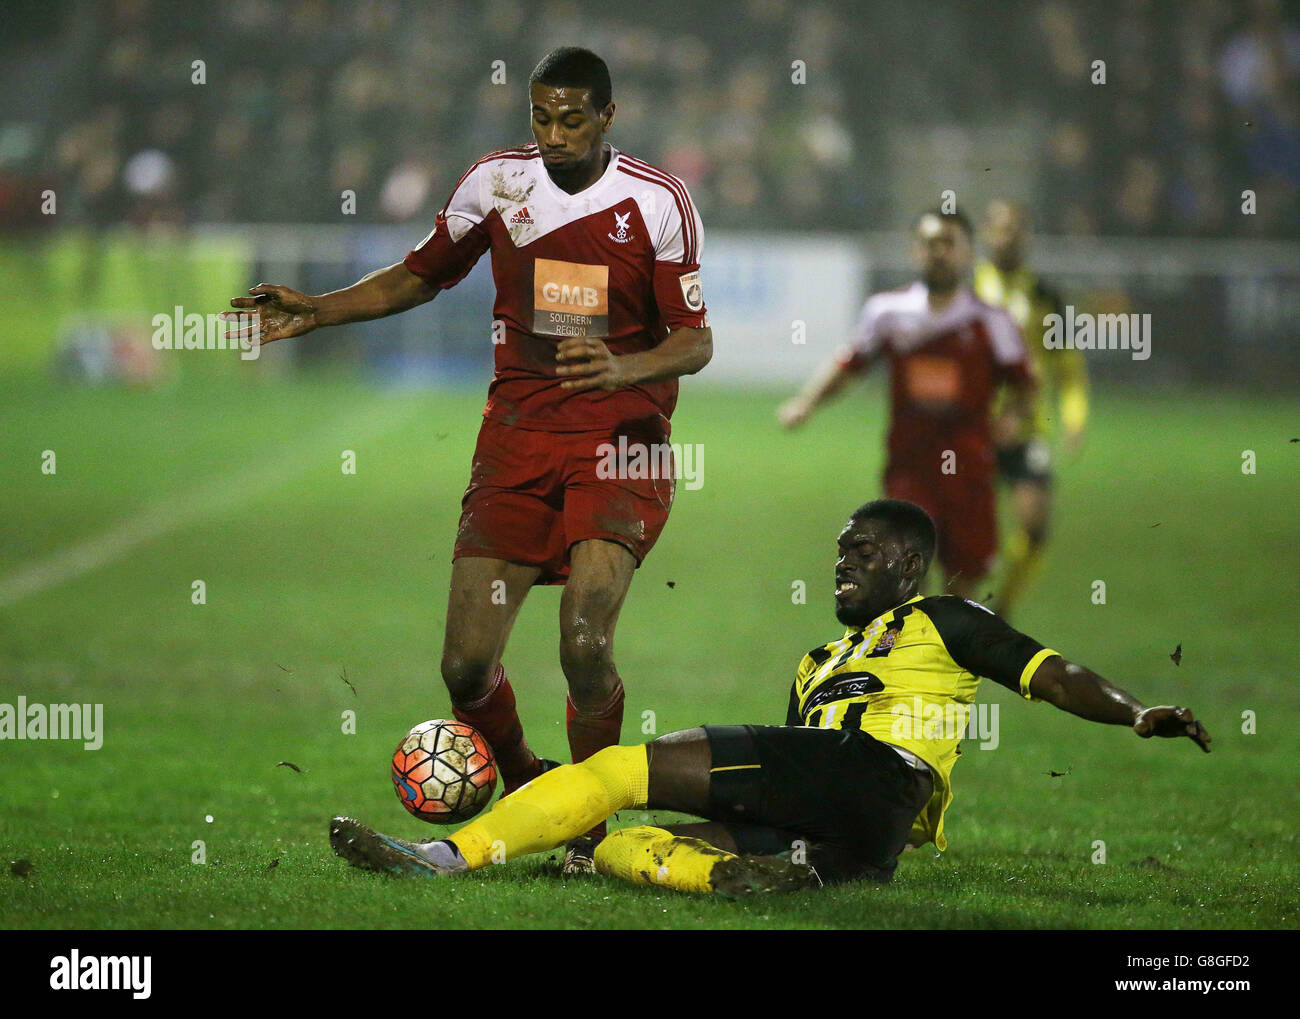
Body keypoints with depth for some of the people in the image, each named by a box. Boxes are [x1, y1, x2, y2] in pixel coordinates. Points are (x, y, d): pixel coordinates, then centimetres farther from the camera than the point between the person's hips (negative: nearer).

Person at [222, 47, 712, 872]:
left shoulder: (658, 201, -5)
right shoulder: (495, 182, 3)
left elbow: (696, 340, -4)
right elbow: (419, 277, 19)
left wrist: (623, 369, -25)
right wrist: (315, 311, 7)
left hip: (620, 440, -3)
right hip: (517, 436, 3)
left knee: (586, 640, -22)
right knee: (466, 665, -5)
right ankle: (522, 783, 25)